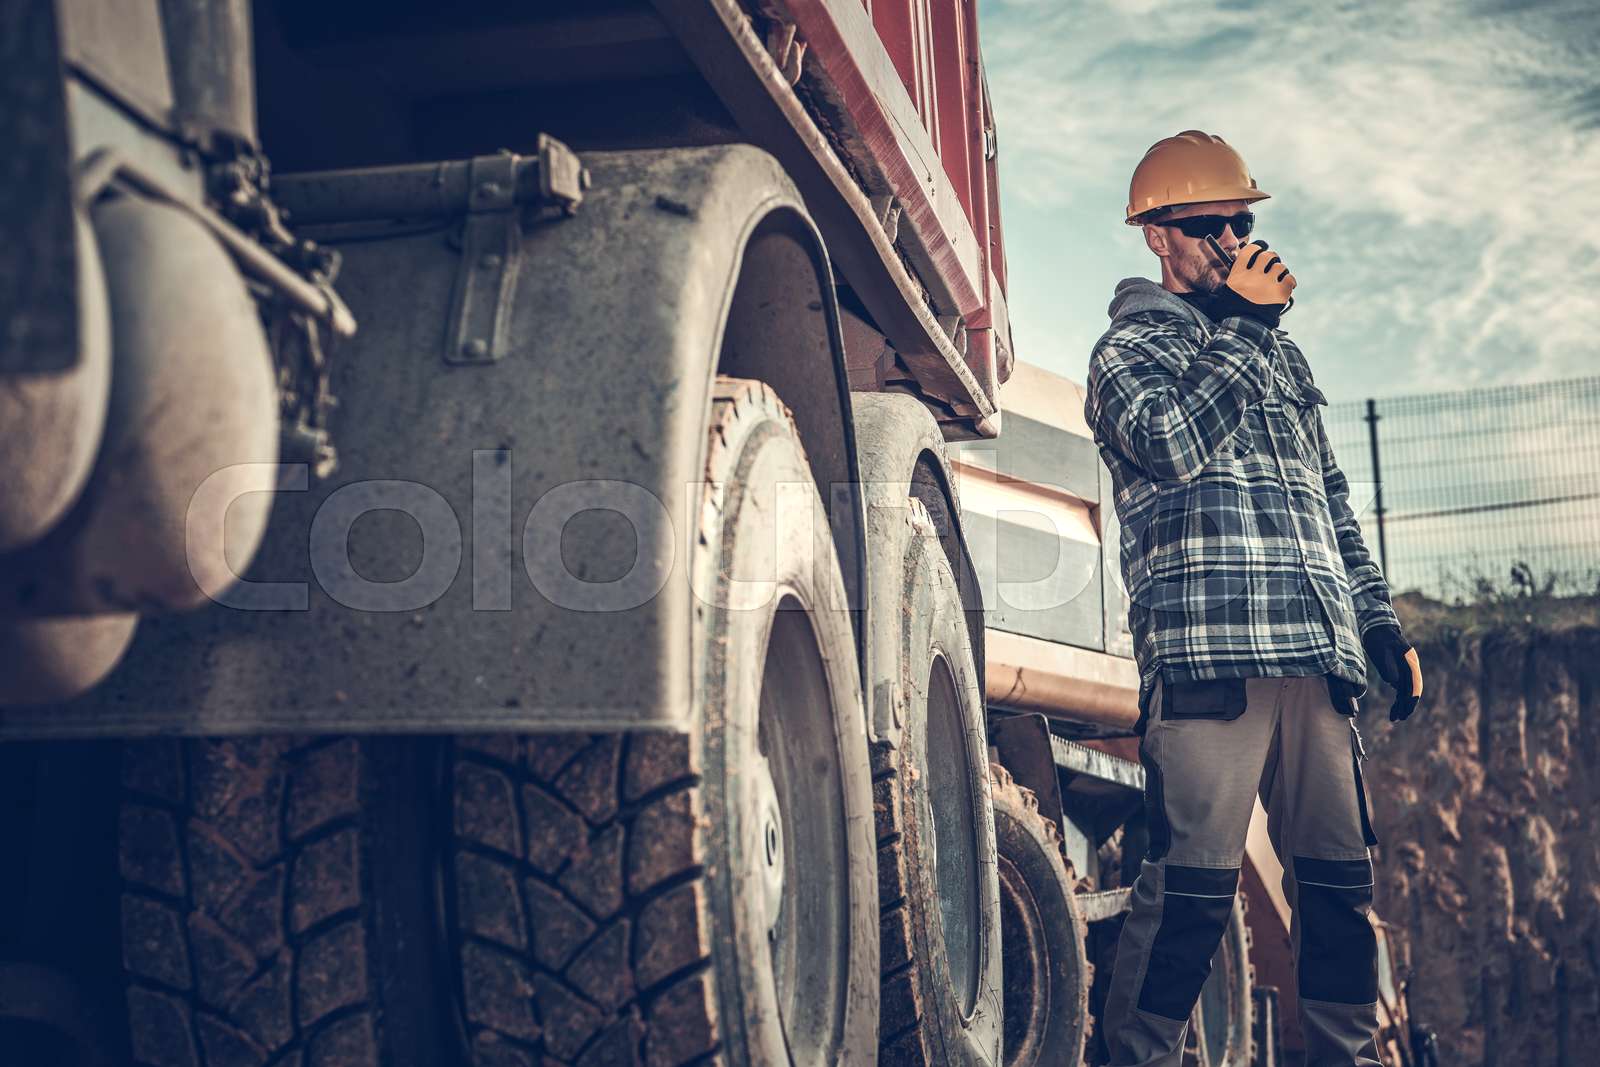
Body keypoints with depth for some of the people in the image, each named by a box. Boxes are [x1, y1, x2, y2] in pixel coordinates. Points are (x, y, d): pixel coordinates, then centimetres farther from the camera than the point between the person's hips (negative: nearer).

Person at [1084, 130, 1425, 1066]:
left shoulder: (1282, 351, 26)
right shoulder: (1130, 346, 7)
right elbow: (1173, 444, -15)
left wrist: (1381, 621, 20)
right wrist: (1244, 323, -5)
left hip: (1317, 654, 7)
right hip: (1208, 652, -6)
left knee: (1341, 877, 7)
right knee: (1195, 884, -9)